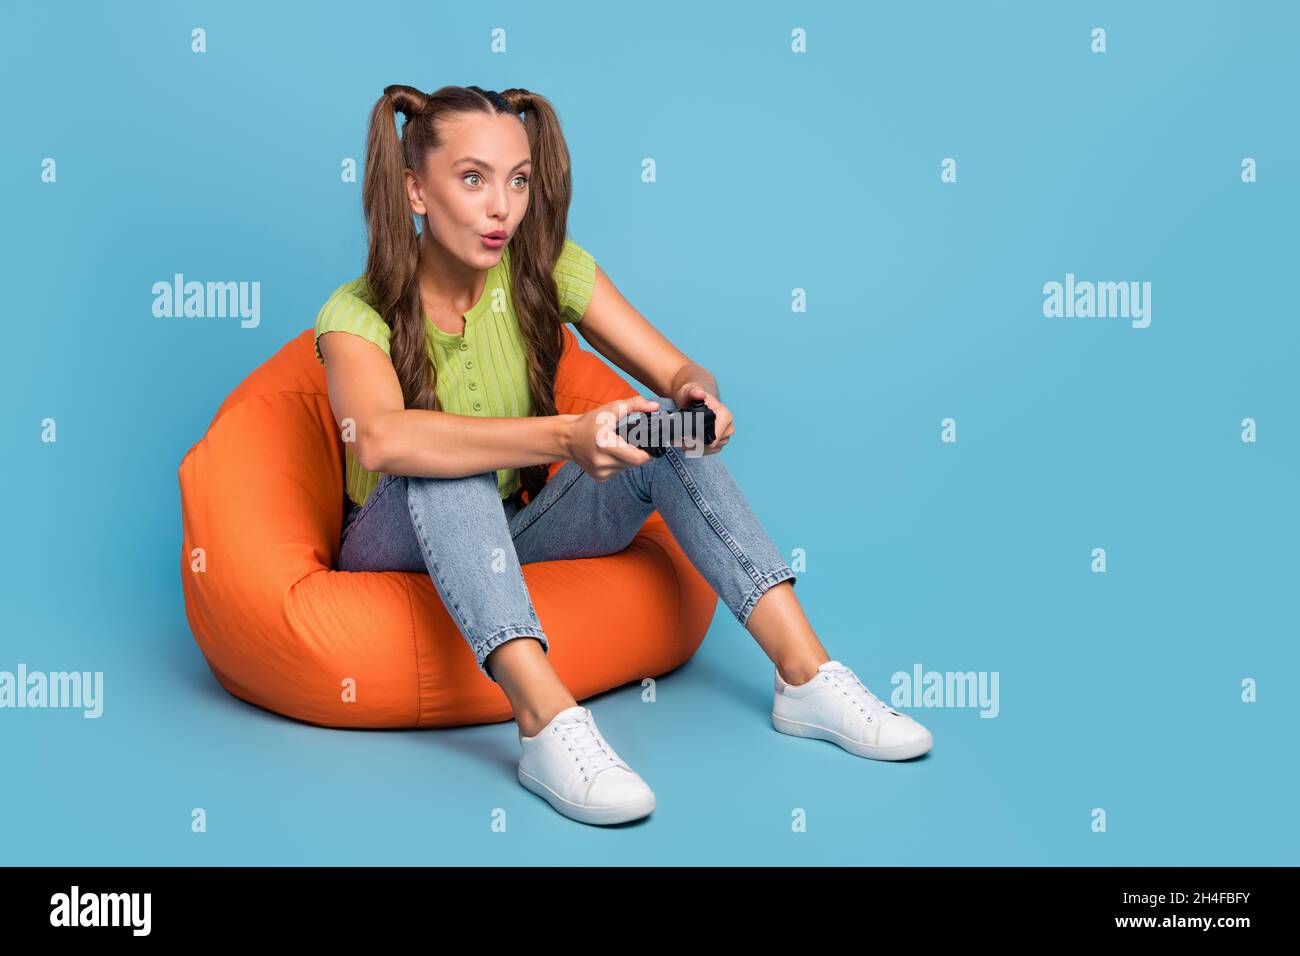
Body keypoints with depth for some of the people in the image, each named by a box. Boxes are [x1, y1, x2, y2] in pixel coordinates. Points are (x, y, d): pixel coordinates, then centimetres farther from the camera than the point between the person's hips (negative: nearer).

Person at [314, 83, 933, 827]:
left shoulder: (549, 268, -6)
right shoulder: (358, 314, -19)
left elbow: (678, 372, -9)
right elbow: (381, 441, -41)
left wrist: (699, 398, -35)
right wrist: (565, 438, -51)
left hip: (517, 533, 4)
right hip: (400, 550, -3)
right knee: (440, 462, -36)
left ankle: (805, 674, -26)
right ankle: (546, 719, -47)